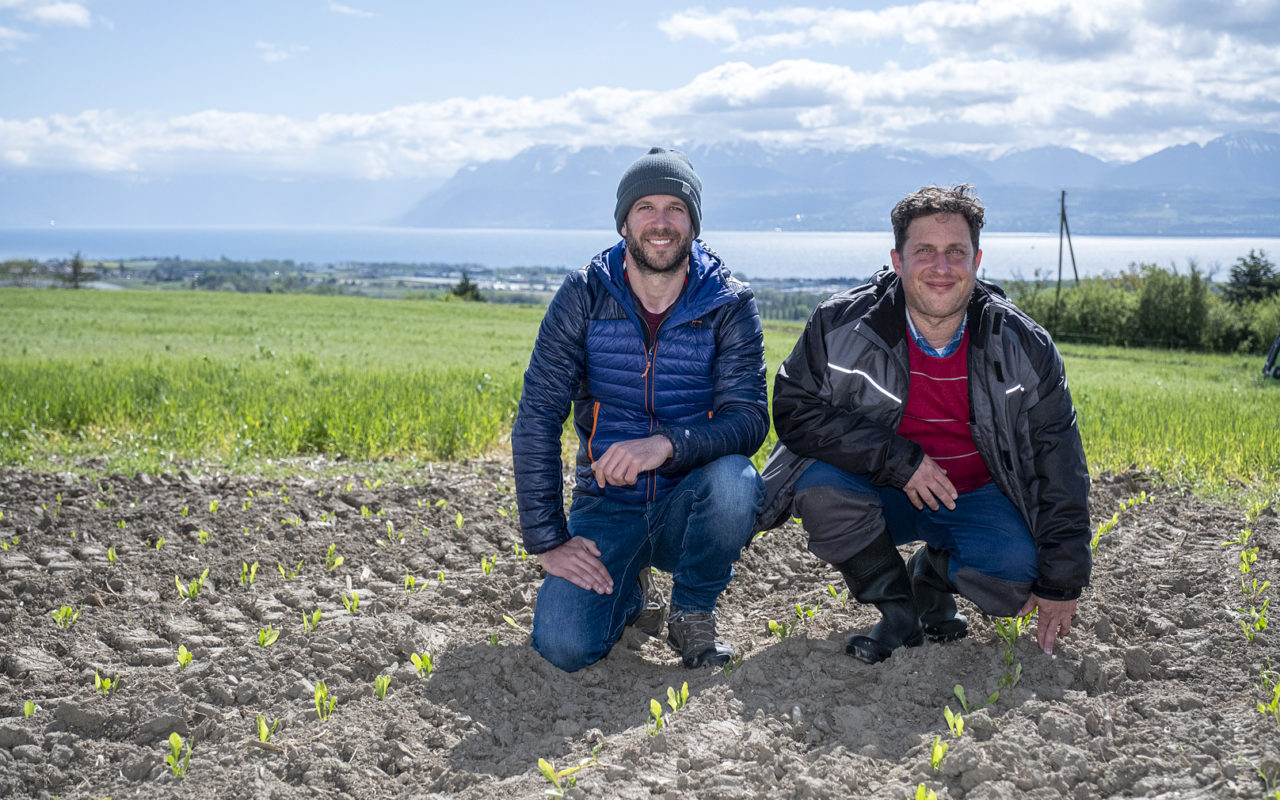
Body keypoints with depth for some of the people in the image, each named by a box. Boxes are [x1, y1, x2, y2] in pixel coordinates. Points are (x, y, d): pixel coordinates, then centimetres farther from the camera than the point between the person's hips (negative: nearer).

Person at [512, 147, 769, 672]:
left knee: (734, 479, -36)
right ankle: (628, 593, 13)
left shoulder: (729, 304, -6)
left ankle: (693, 611, -5)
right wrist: (548, 540, -15)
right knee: (563, 645, -24)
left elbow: (749, 419, -15)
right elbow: (536, 421, -7)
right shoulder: (583, 297, -5)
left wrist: (668, 443, -35)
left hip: (689, 505, 0)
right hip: (606, 508, 0)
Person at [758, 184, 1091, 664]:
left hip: (977, 496, 0)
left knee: (1017, 574, -29)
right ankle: (898, 612, -6)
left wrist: (1060, 584, -10)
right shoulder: (842, 324, -16)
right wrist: (899, 461, -26)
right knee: (820, 486, -32)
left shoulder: (1025, 348, -13)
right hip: (880, 492, 0)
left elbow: (1059, 469, -9)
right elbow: (795, 411, -18)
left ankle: (932, 574, 10)